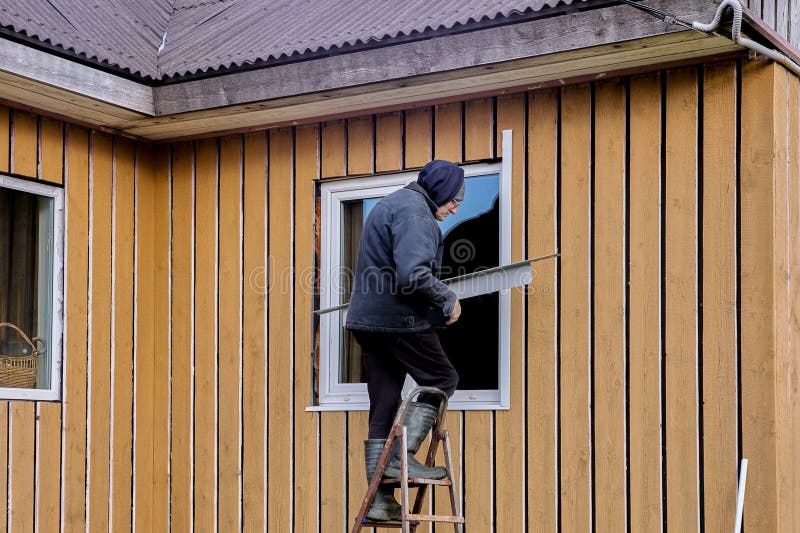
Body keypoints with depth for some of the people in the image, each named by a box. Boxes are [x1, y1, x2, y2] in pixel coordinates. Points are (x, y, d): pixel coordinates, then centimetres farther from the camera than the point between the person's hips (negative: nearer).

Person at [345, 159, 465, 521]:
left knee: (383, 405, 9)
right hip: (398, 319, -10)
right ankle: (403, 456, -5)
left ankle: (380, 501, 10)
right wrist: (448, 300, -11)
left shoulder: (392, 205, 22)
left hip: (369, 319, 10)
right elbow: (412, 273, -25)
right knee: (443, 380, 5)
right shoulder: (414, 210, -12)